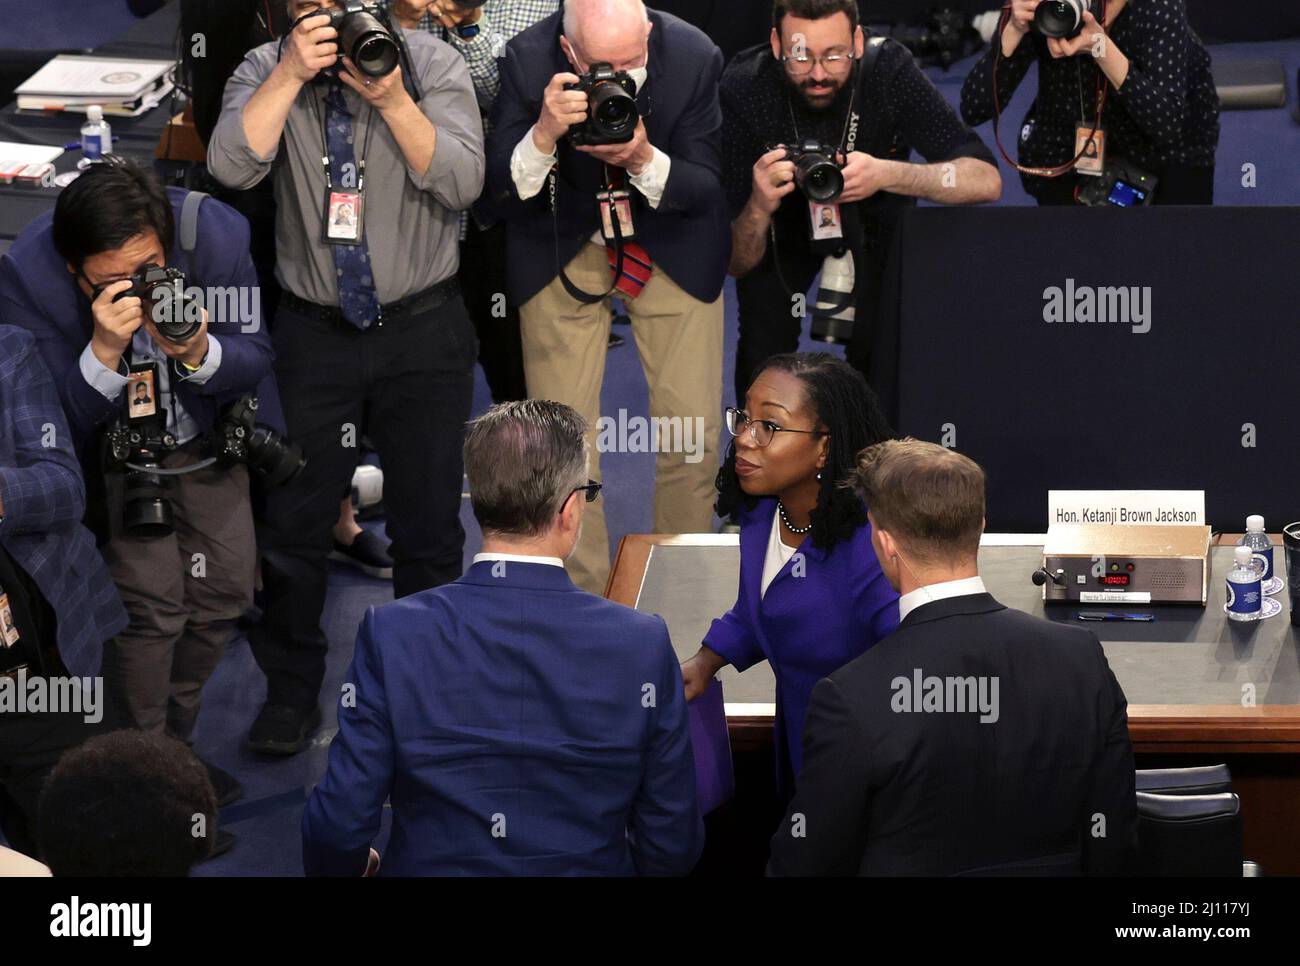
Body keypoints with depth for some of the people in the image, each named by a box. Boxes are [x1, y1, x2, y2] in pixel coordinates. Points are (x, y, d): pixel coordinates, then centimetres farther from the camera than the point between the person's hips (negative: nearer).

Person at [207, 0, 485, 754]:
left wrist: (390, 98, -23)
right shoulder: (266, 71, -1)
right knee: (294, 520, 3)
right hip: (316, 331, 1)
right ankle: (291, 694, 18)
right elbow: (233, 166, -18)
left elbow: (462, 182, -15)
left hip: (424, 330, -1)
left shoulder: (431, 63, -4)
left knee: (428, 525, 7)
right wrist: (291, 76, -23)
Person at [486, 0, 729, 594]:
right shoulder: (527, 61, -23)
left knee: (694, 431, -2)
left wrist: (642, 159, -34)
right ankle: (583, 597, 13)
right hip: (563, 247, 0)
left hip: (672, 249, 0)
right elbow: (502, 194, -18)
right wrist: (544, 133, -38)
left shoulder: (694, 58, -22)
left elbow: (706, 189, -13)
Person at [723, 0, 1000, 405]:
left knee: (876, 345, -15)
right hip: (783, 222, 0)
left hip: (873, 216, 0)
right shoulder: (743, 88, -32)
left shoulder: (889, 69, -31)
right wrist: (758, 208, -52)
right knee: (763, 345, -15)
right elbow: (738, 264, -30)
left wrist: (887, 174, -50)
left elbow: (986, 179, -36)